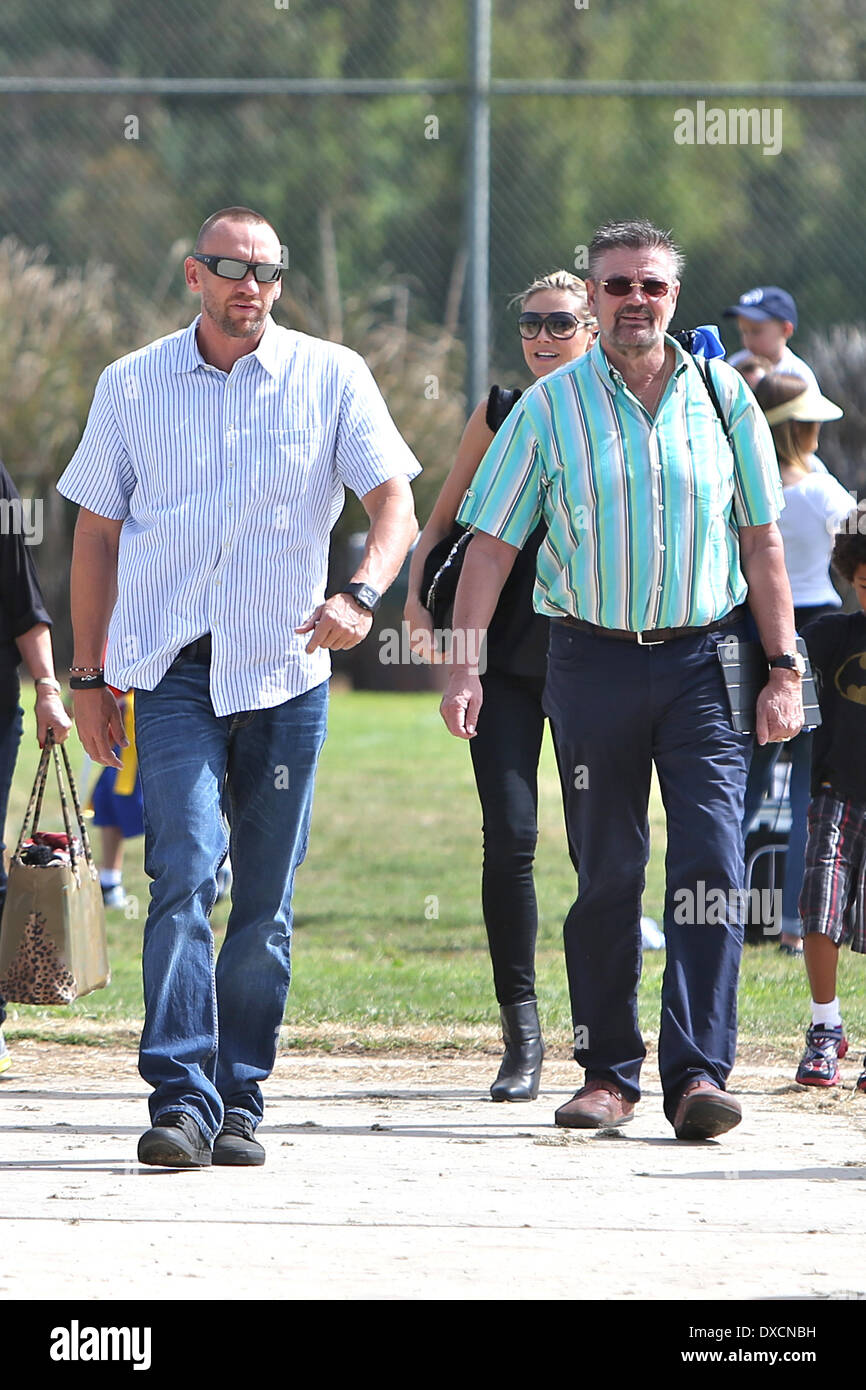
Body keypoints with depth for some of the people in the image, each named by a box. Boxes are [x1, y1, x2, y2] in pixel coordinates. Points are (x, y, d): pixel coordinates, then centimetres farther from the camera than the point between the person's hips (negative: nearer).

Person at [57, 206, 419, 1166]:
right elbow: (98, 533, 14)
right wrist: (88, 675, 11)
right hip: (172, 665, -1)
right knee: (184, 873, -17)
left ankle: (237, 1101, 15)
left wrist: (360, 595, -22)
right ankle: (181, 1098, -21)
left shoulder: (331, 378, 4)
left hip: (285, 669, 1)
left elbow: (394, 502, -2)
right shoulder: (132, 386, 8)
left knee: (265, 906, 4)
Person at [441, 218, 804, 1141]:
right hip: (593, 658, 0)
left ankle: (698, 1071, -14)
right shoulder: (549, 407, 2)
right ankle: (609, 1073, 13)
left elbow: (762, 542, 9)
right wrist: (461, 668, -6)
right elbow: (491, 544, 2)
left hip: (705, 658, 0)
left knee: (712, 862, -11)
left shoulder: (723, 398, 5)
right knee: (606, 873, 4)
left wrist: (782, 669, 3)